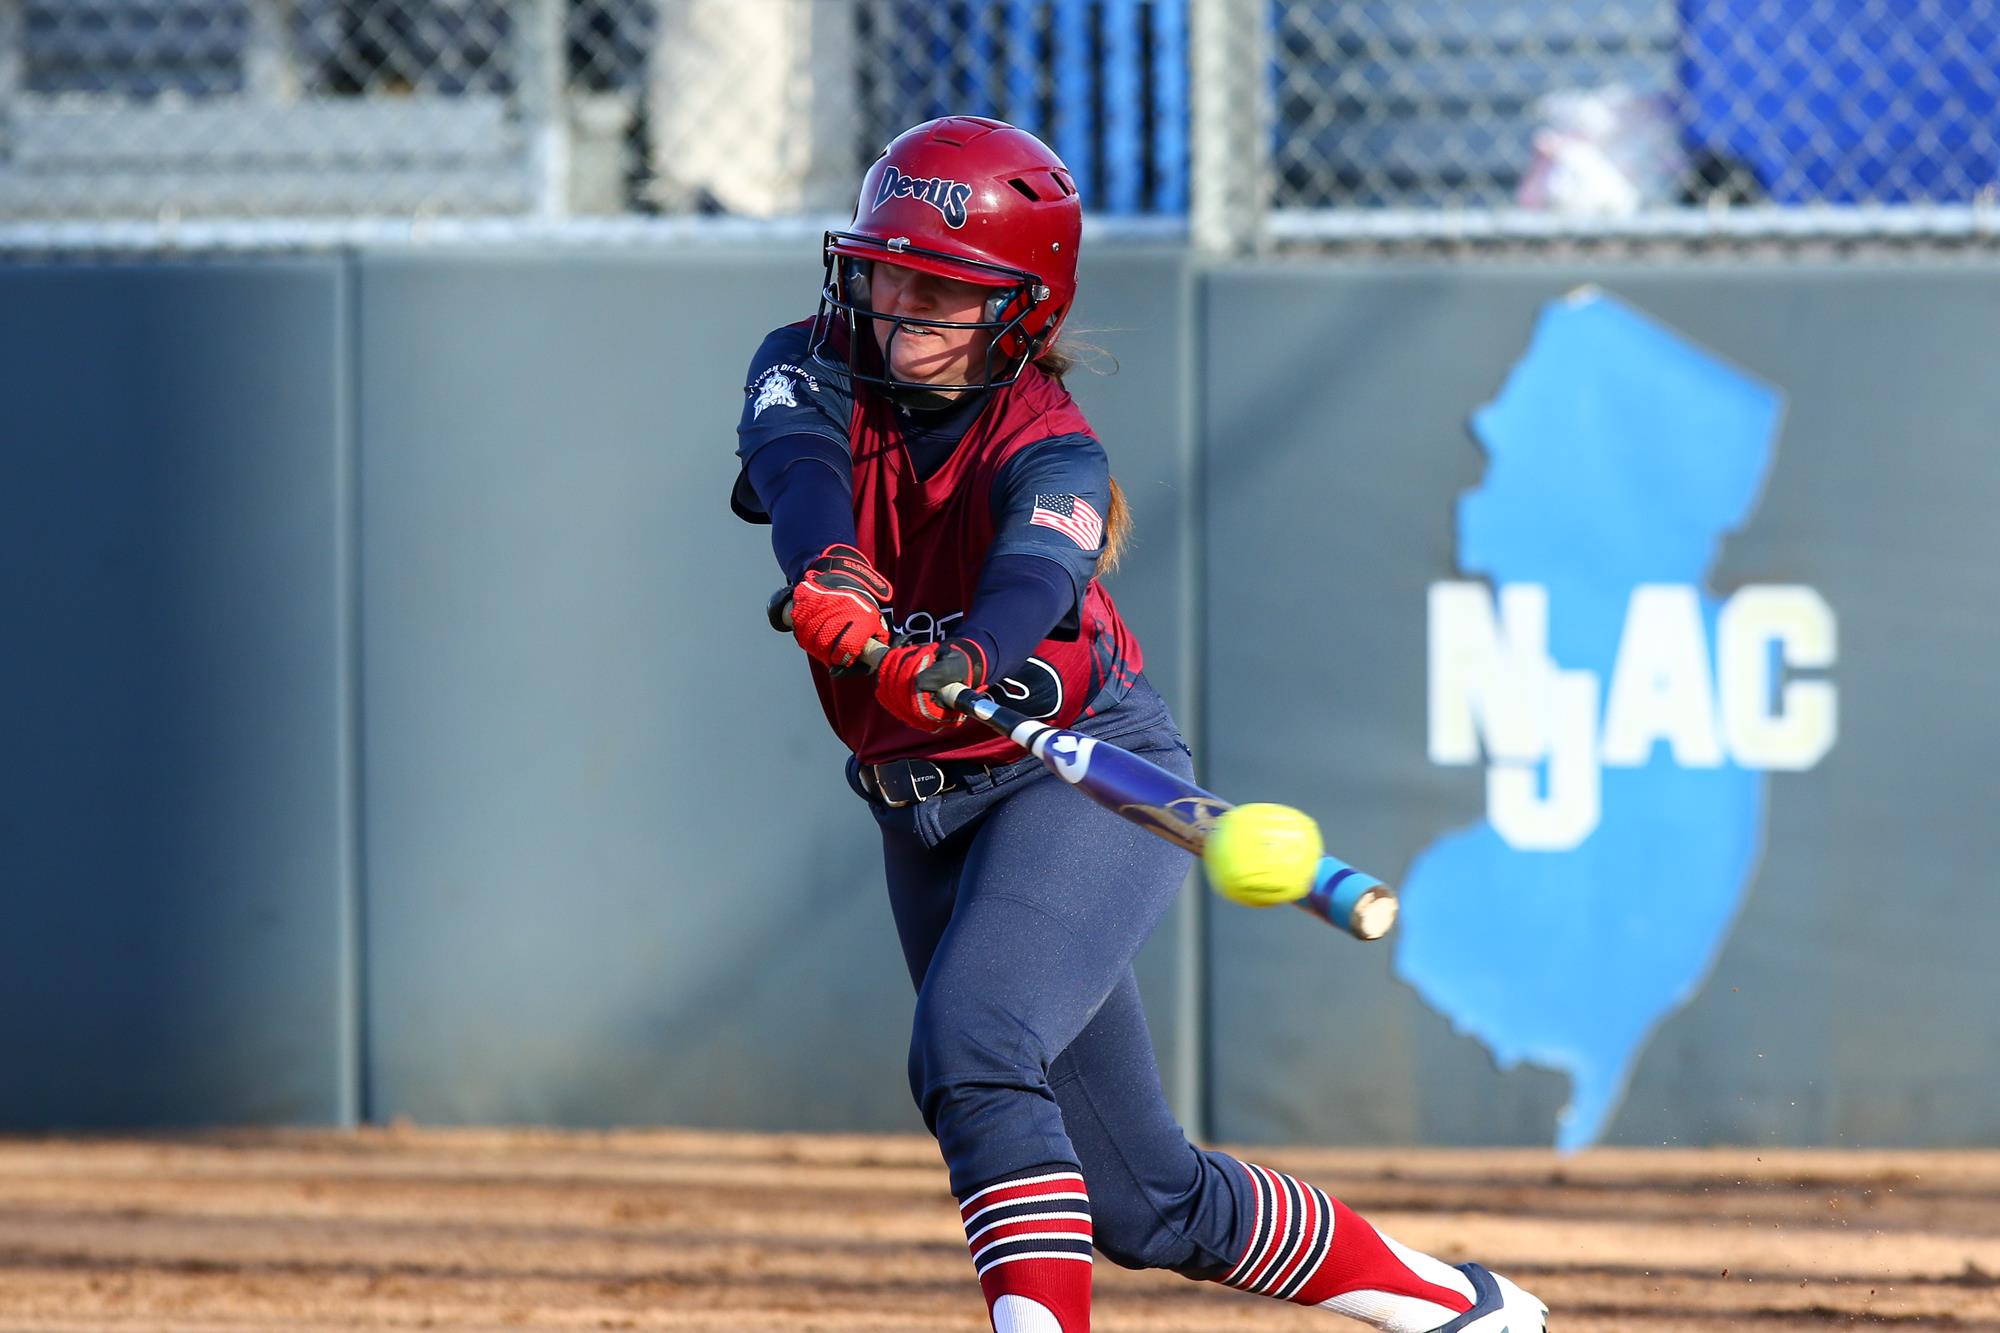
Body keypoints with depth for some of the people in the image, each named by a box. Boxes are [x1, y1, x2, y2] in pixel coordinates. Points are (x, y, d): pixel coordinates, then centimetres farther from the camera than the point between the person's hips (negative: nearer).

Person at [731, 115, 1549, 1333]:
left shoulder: (1049, 454, -15)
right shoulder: (815, 371, -2)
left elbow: (1038, 572, -37)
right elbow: (796, 468, -25)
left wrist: (961, 661, -60)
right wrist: (828, 577, -48)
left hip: (1087, 782, -6)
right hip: (930, 818, 6)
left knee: (970, 1049, -33)